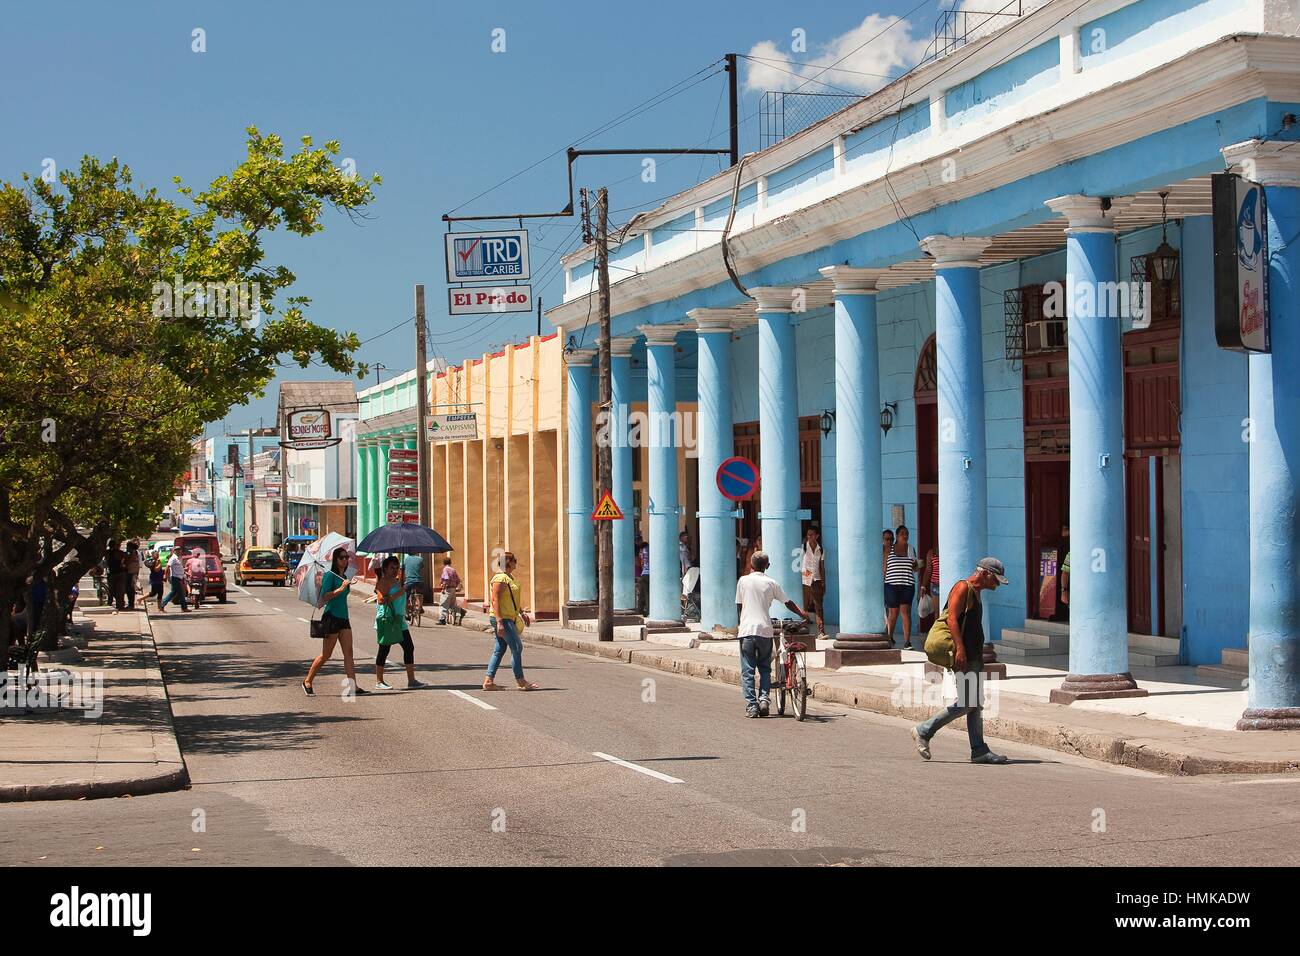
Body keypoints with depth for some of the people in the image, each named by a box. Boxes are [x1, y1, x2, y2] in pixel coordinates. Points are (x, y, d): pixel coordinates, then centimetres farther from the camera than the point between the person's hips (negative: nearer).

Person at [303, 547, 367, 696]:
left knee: (348, 653, -2)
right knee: (326, 654, -2)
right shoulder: (330, 575, -8)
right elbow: (325, 596, -18)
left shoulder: (344, 577, 16)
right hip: (331, 617, -8)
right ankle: (307, 681, 12)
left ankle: (352, 686, -6)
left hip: (343, 618, 8)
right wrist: (341, 588, -21)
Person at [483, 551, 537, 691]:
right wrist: (499, 622, -25)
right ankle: (521, 682, -2)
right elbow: (495, 600, -21)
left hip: (508, 619, 10)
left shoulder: (509, 577, 17)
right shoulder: (500, 578, -15)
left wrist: (522, 613, 23)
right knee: (517, 648, -7)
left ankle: (489, 681, 9)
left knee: (499, 649, 9)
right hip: (502, 619, -10)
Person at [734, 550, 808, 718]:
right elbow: (788, 603, 6)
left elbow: (739, 606, 10)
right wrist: (803, 614, 17)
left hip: (747, 630, -1)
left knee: (747, 671, 3)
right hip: (765, 630, 1)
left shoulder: (743, 581, 4)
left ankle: (751, 706, -3)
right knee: (765, 668, 15)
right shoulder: (771, 583, 5)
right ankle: (763, 698, -1)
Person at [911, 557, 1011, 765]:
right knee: (965, 703, -11)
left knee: (975, 705, 7)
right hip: (963, 657, -10)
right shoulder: (962, 588, -9)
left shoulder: (975, 592, 21)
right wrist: (960, 649, -27)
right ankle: (923, 731, -3)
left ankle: (979, 751, 7)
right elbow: (952, 618, -19)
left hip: (974, 657, 10)